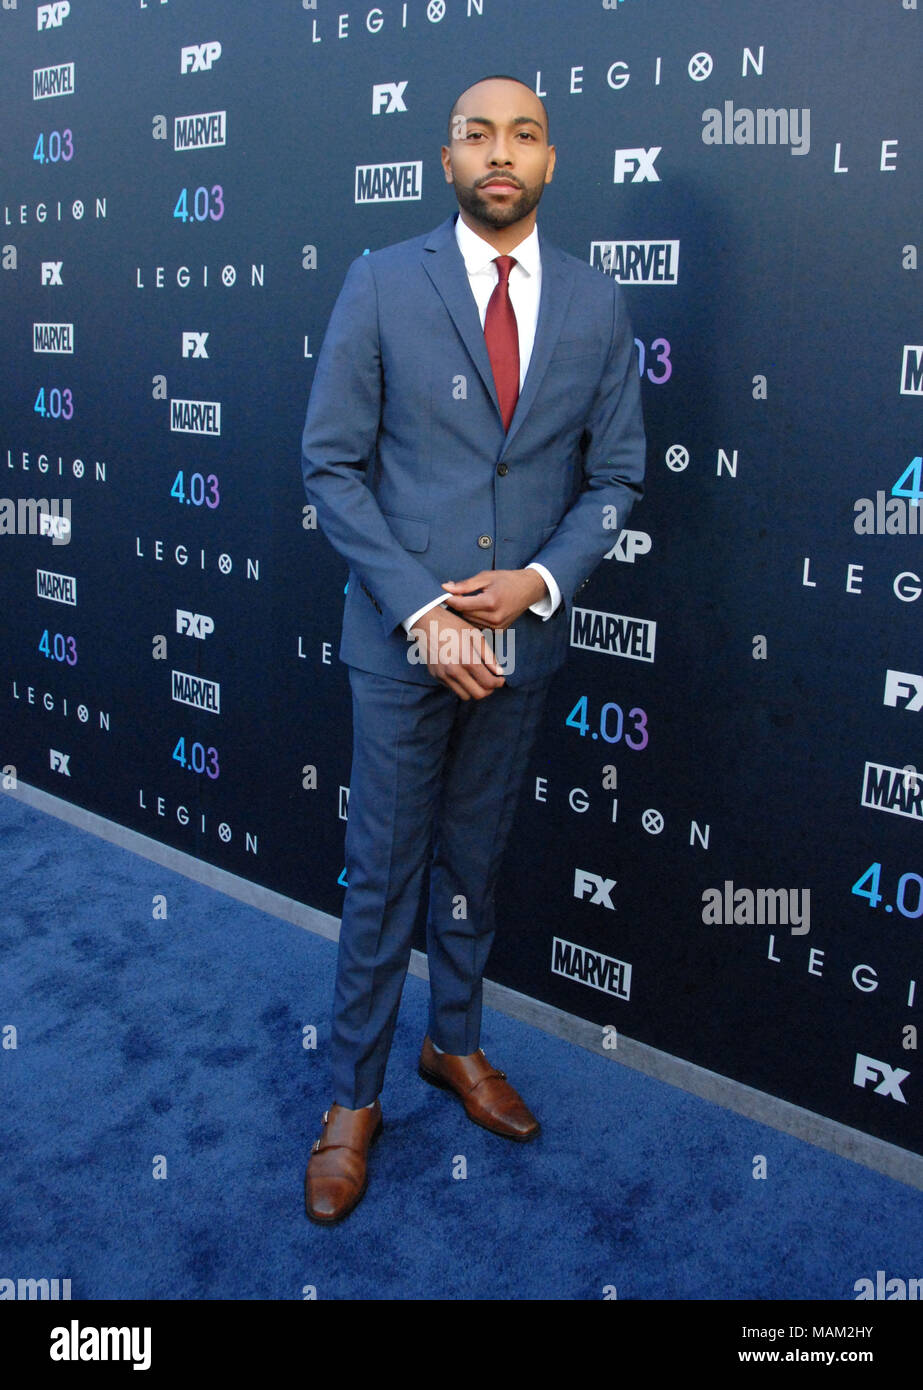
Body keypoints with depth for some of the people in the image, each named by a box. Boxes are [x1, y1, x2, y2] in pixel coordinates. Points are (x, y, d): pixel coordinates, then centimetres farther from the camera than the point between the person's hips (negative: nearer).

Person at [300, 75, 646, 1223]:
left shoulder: (596, 307, 3)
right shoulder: (380, 287, -5)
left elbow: (615, 476, 6)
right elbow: (331, 464, -7)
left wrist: (540, 581, -12)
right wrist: (423, 611, -15)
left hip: (521, 638, 3)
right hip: (401, 637, -2)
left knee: (475, 860, 18)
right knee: (382, 872, 7)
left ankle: (455, 1044, 39)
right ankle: (353, 1096, 24)